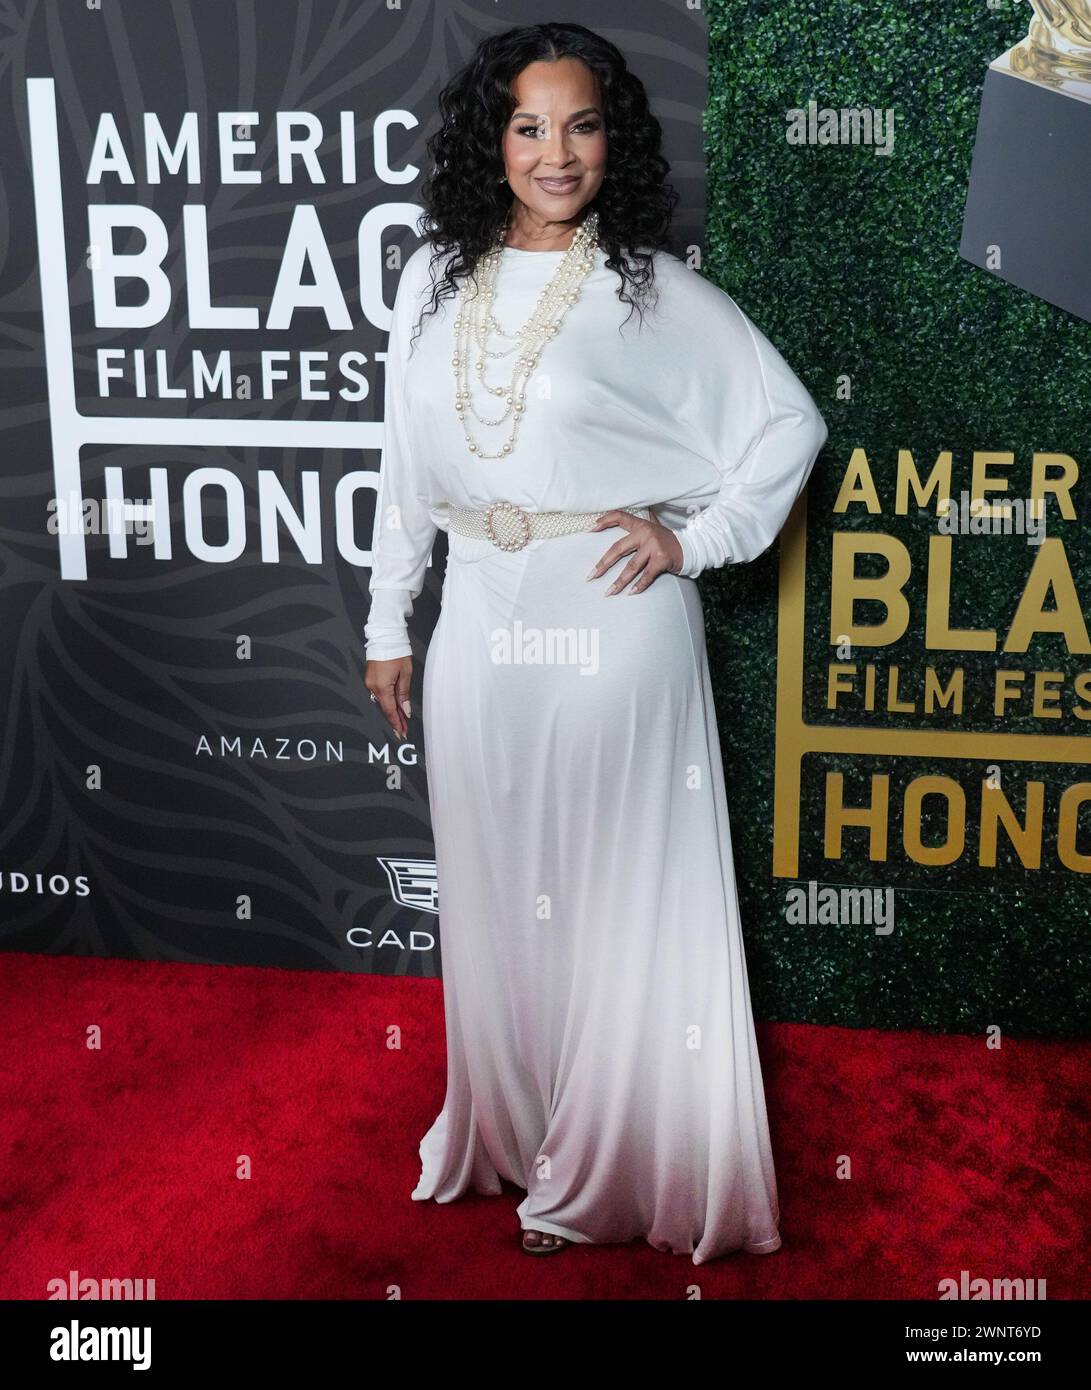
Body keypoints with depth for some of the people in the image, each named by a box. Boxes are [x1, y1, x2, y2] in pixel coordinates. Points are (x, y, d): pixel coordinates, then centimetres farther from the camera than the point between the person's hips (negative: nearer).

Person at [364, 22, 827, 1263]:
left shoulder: (655, 291, -5)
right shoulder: (437, 279, 6)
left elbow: (790, 424, -1)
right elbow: (407, 466, 10)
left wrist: (696, 539, -8)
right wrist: (389, 624, 12)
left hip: (615, 631, -4)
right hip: (482, 630, 4)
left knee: (619, 892, 5)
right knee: (495, 887, 15)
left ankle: (604, 1166, 22)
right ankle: (507, 1125, 35)